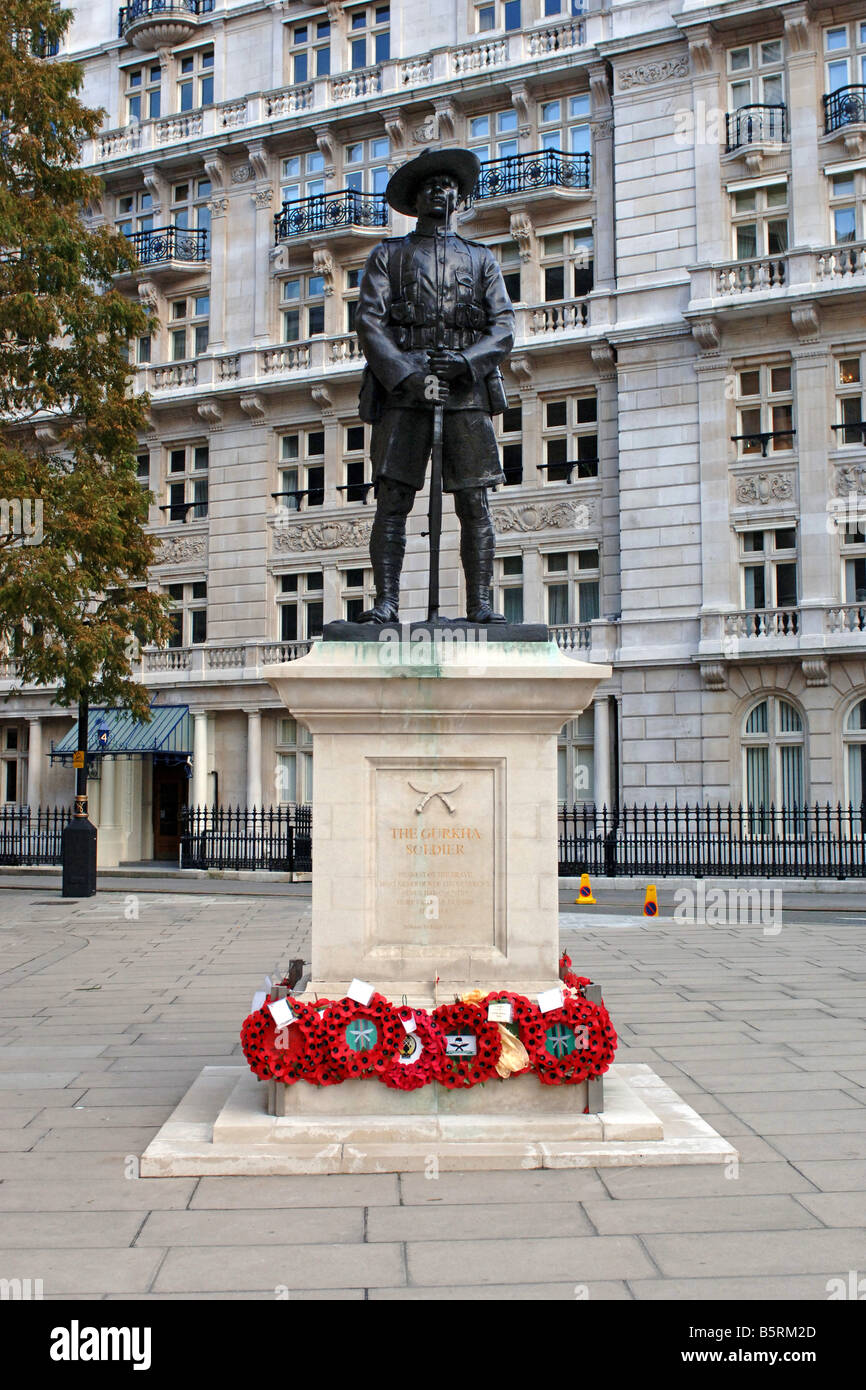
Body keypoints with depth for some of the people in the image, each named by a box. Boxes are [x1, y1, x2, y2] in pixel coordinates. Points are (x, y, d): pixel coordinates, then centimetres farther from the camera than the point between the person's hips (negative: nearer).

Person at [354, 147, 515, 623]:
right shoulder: (387, 255, 17)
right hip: (401, 390, -1)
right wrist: (410, 377, -11)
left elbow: (503, 328, 10)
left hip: (466, 391, 1)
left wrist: (465, 360, -11)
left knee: (474, 505, -5)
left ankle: (479, 605, -4)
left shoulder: (481, 258, 22)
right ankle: (386, 602, -9)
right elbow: (369, 324, 3)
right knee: (392, 501, -9)